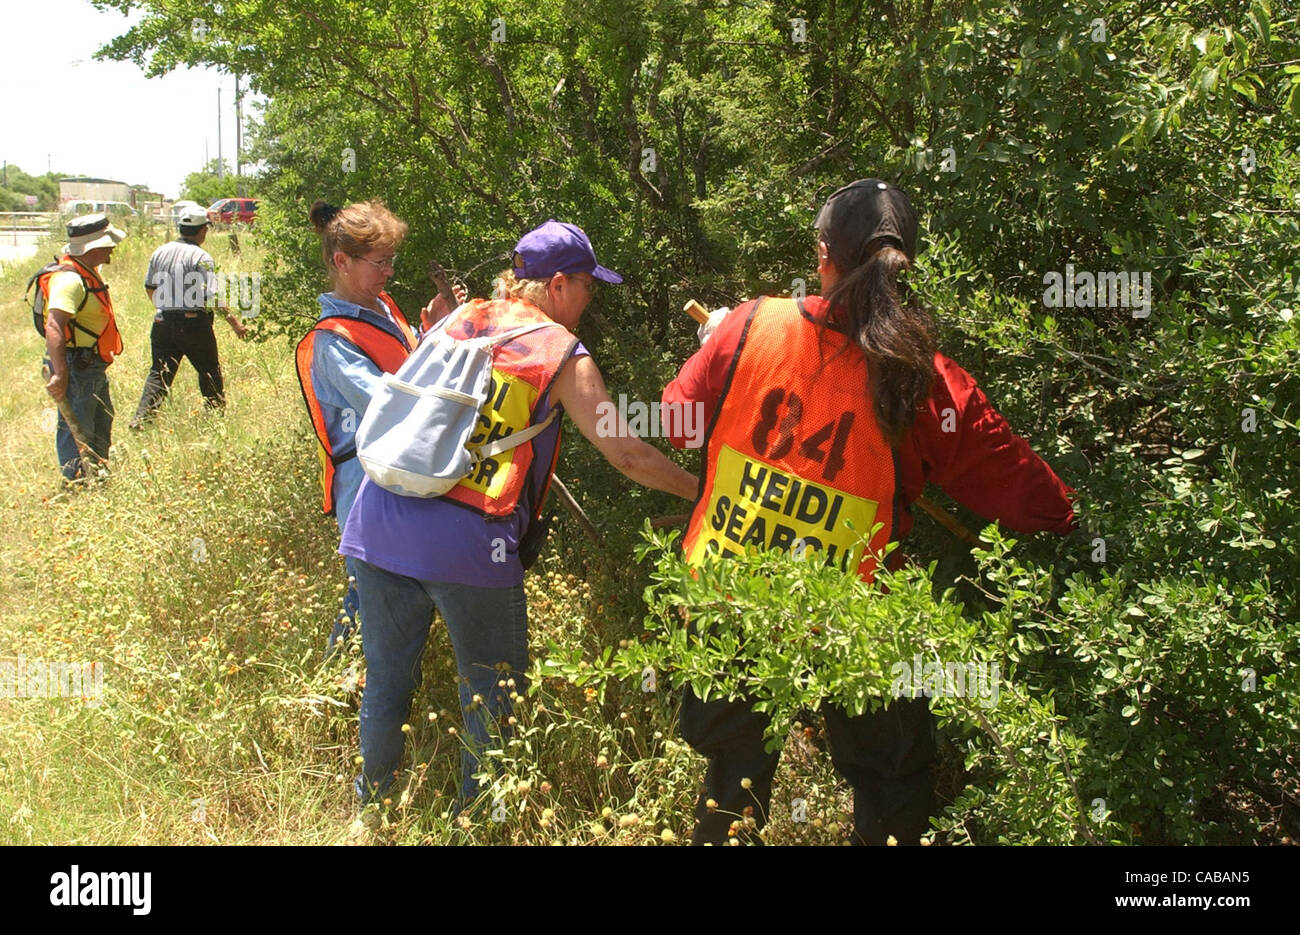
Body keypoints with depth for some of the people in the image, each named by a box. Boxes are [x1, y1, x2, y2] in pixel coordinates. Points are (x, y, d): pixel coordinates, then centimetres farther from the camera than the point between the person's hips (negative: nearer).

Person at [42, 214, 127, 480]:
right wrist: (60, 374, -37)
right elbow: (53, 327, -32)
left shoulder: (88, 273, 12)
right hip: (76, 368, -11)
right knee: (76, 433, -5)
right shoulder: (70, 279, -22)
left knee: (101, 430, 22)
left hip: (94, 367, 11)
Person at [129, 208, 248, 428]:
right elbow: (212, 296, -17)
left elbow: (149, 288, 17)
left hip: (163, 322, 5)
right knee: (210, 371, 14)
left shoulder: (160, 252, 7)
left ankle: (142, 417, -4)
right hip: (194, 323, -5)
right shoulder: (201, 257, -11)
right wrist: (233, 321, -13)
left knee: (159, 373, 8)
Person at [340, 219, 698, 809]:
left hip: (380, 520, 6)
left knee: (387, 678, 20)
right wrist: (701, 489, 12)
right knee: (493, 696, 12)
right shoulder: (562, 355, 2)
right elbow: (628, 455, 0)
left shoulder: (459, 319, 15)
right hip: (468, 544, -5)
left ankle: (371, 805, 35)